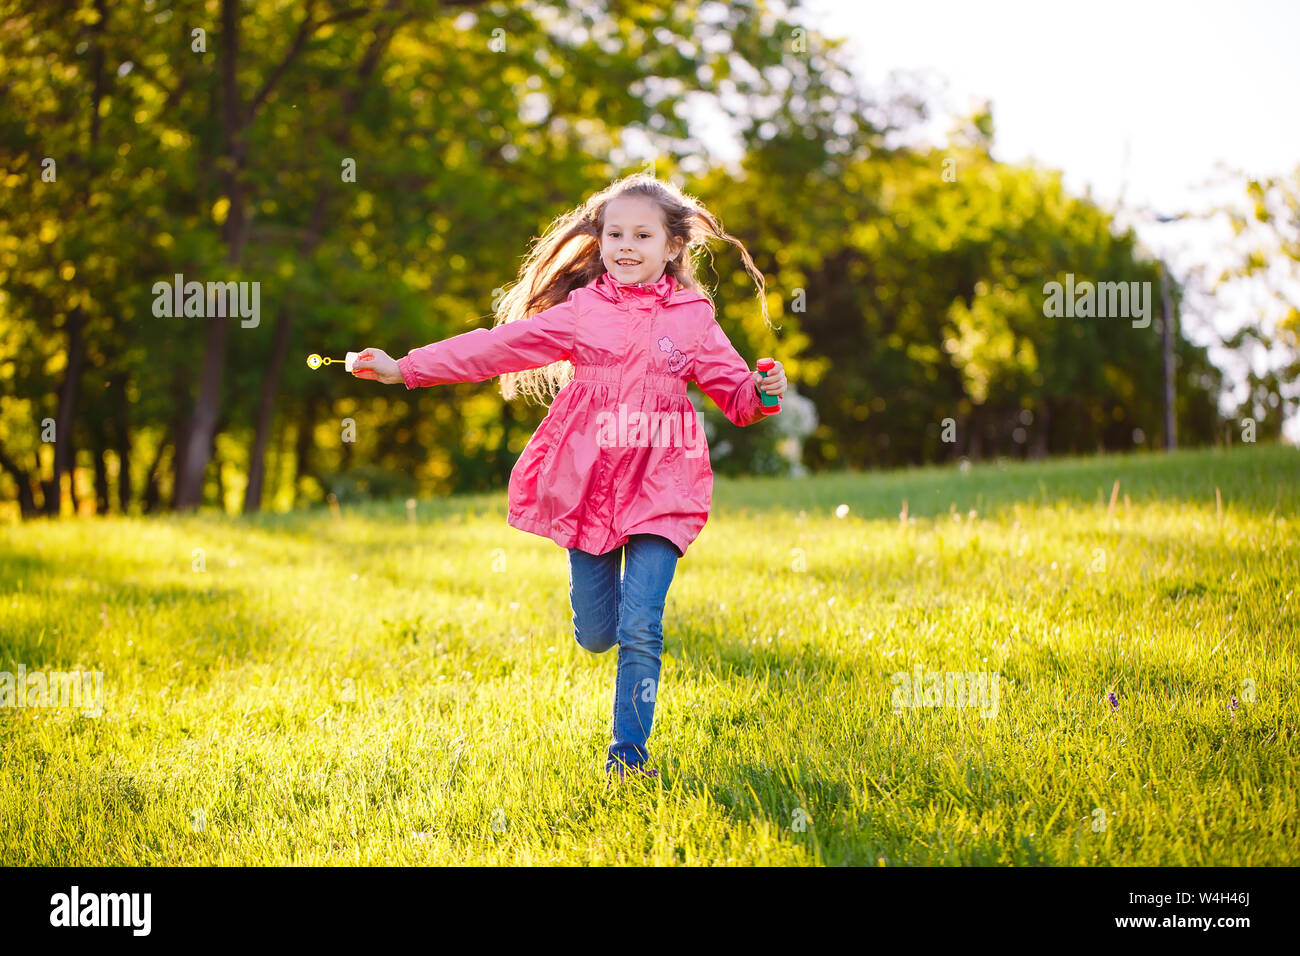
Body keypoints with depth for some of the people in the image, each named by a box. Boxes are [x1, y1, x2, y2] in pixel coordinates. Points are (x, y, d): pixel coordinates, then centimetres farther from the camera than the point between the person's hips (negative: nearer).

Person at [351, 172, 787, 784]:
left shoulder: (692, 319, 5)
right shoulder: (580, 312, 7)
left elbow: (735, 391, 8)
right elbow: (494, 347, 5)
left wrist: (764, 391, -16)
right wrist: (404, 369, 2)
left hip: (659, 490, -1)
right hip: (587, 487, 1)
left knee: (640, 630, -11)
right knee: (595, 636, 7)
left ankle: (628, 754, 3)